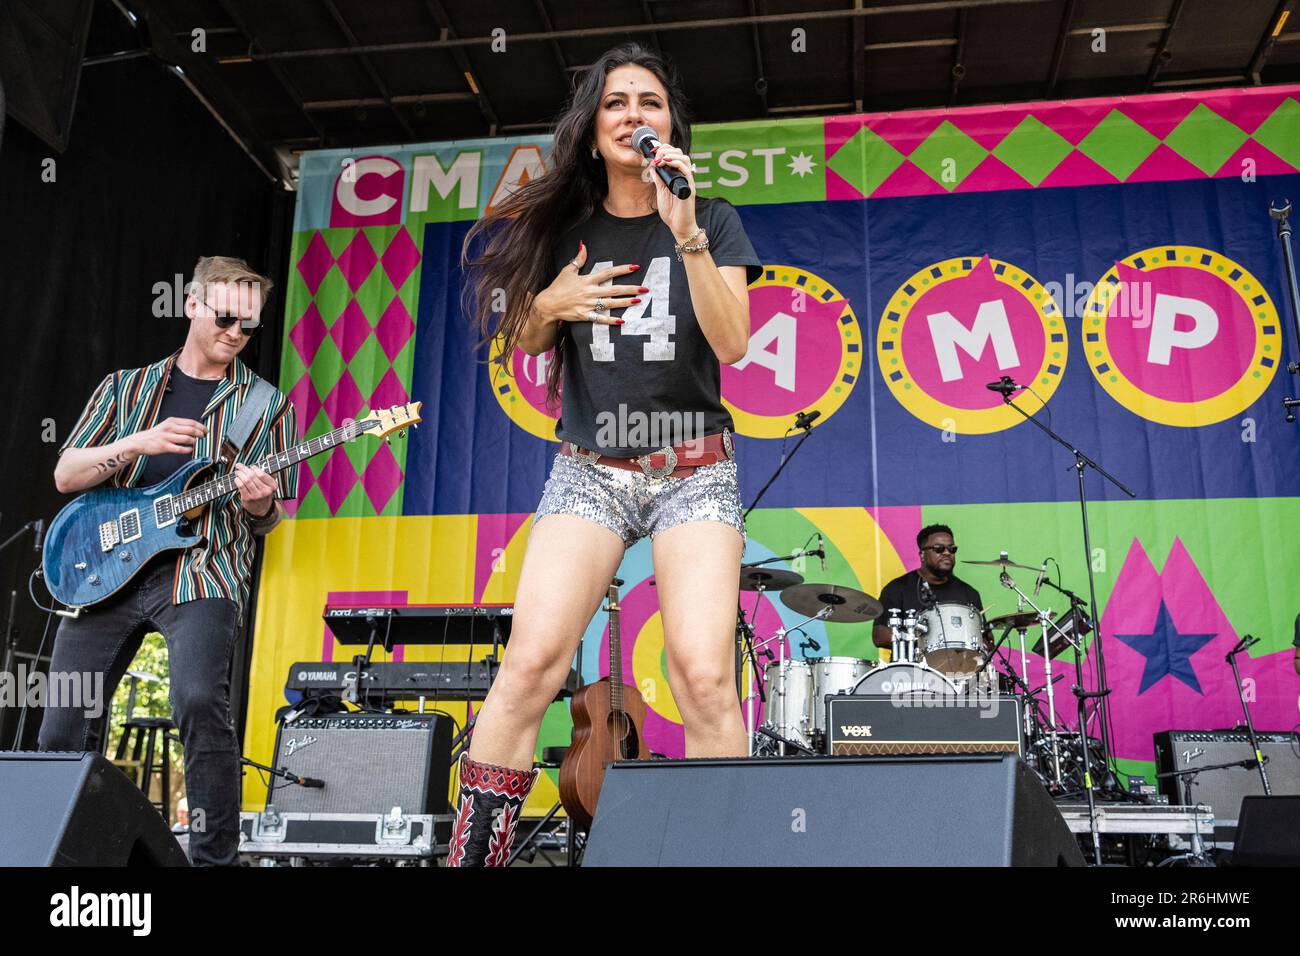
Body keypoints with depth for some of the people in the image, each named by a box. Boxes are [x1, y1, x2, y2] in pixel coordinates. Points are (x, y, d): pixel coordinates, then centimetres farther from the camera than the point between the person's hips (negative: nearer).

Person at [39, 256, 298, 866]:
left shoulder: (266, 405, 10)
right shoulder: (125, 387, 15)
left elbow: (265, 520, 10)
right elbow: (66, 475, 7)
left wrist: (260, 505, -14)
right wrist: (136, 444, -10)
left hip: (204, 570, -3)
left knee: (199, 701, -27)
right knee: (63, 729, 3)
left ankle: (215, 857, -14)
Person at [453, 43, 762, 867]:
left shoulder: (713, 222, 5)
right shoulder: (565, 228, 10)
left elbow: (732, 344, -9)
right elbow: (523, 343, 19)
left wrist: (685, 234, -19)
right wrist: (550, 304, -3)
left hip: (695, 472, -1)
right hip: (589, 469, 1)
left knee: (704, 676, -16)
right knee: (533, 661, -14)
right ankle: (471, 854, -5)